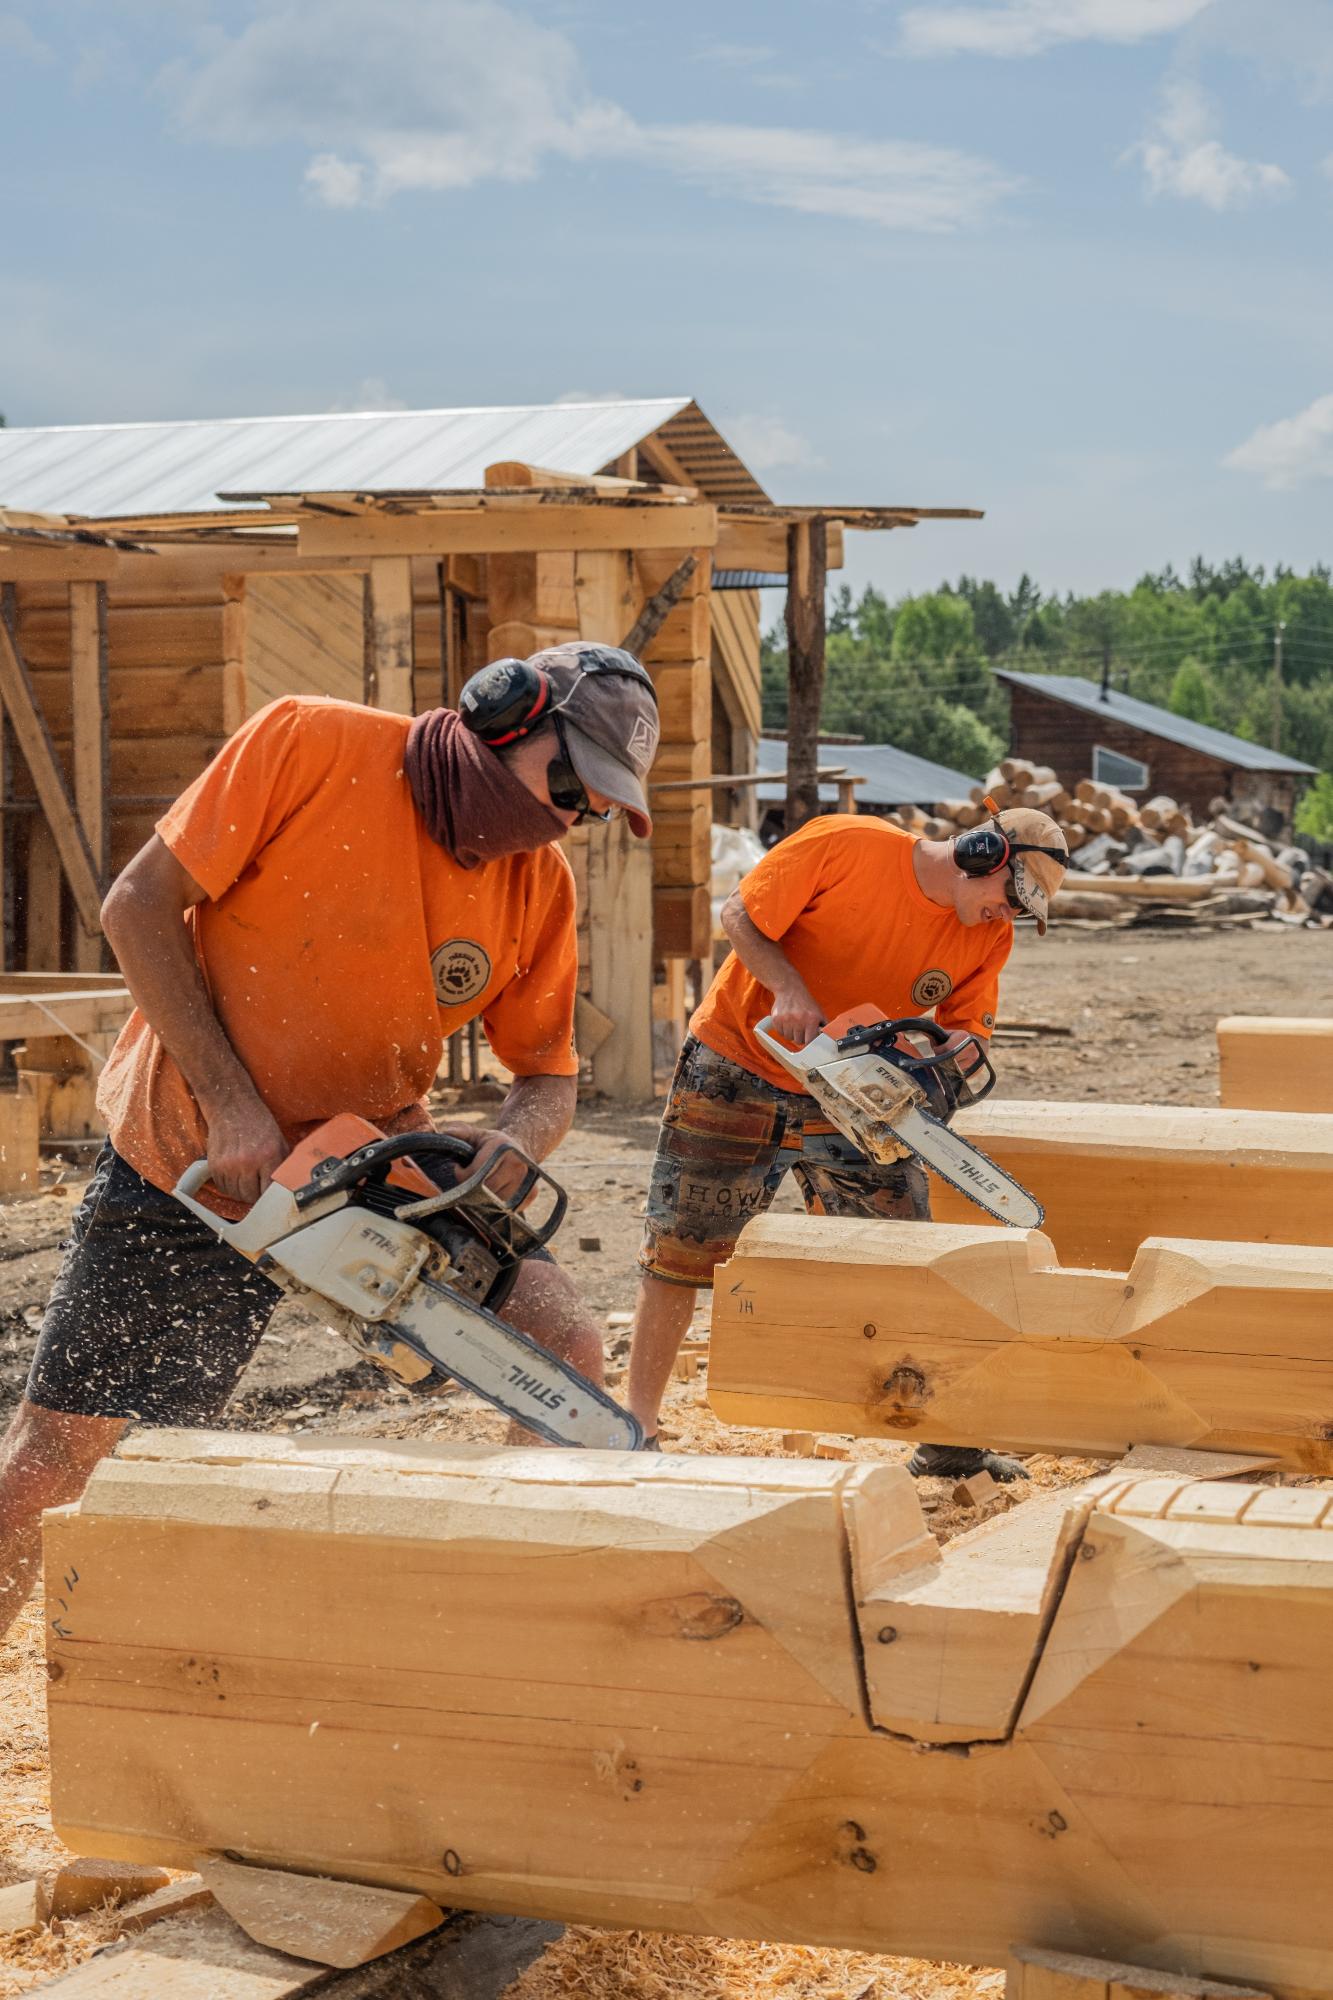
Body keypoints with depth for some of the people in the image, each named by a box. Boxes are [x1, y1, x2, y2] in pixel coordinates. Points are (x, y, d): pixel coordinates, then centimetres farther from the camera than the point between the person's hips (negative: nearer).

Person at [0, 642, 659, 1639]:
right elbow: (139, 905, -16)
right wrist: (233, 1107, -21)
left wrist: (510, 1145, -23)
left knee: (567, 1351, -9)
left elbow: (550, 1079, 2)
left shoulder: (542, 886, -4)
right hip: (195, 1159, -3)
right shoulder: (311, 743, -17)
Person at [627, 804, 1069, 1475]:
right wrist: (788, 988, -28)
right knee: (681, 1250, 1)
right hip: (738, 1071, -4)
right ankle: (639, 1425, 13)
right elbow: (739, 916, -14)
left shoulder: (988, 937, -6)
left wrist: (952, 1055, -24)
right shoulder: (846, 843, -21)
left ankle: (943, 1443, 8)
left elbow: (964, 1028, -1)